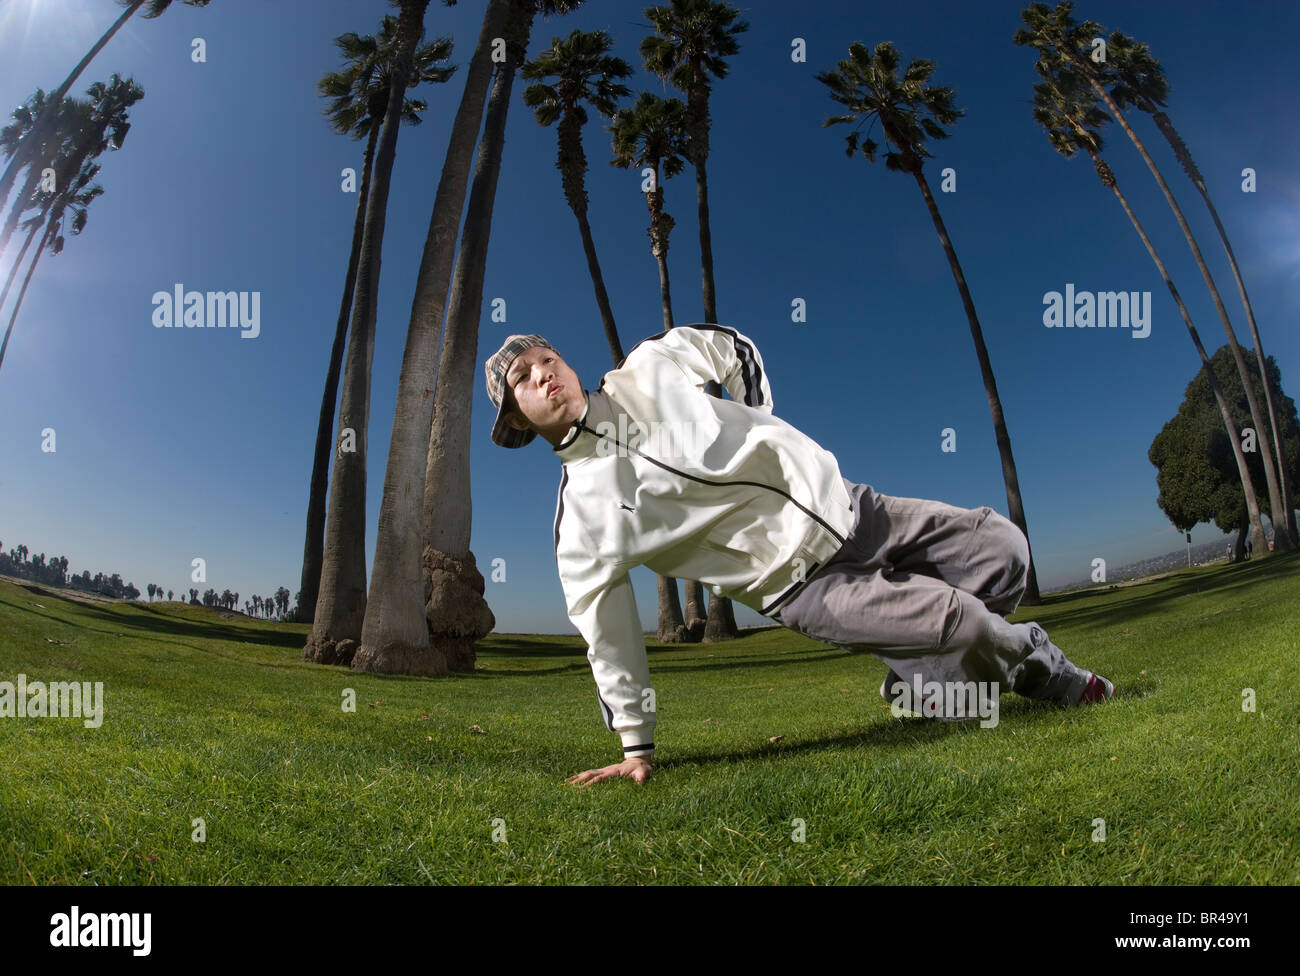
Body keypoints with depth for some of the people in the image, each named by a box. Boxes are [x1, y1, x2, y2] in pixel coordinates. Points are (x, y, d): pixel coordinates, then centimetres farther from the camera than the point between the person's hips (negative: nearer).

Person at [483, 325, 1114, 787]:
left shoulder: (650, 366, -1)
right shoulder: (582, 518, -10)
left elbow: (729, 345, 18)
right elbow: (607, 633, -5)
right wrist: (636, 748, -1)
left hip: (841, 506, 5)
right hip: (799, 582, -5)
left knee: (1004, 552, 2)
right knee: (960, 618, -18)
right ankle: (1020, 650, 20)